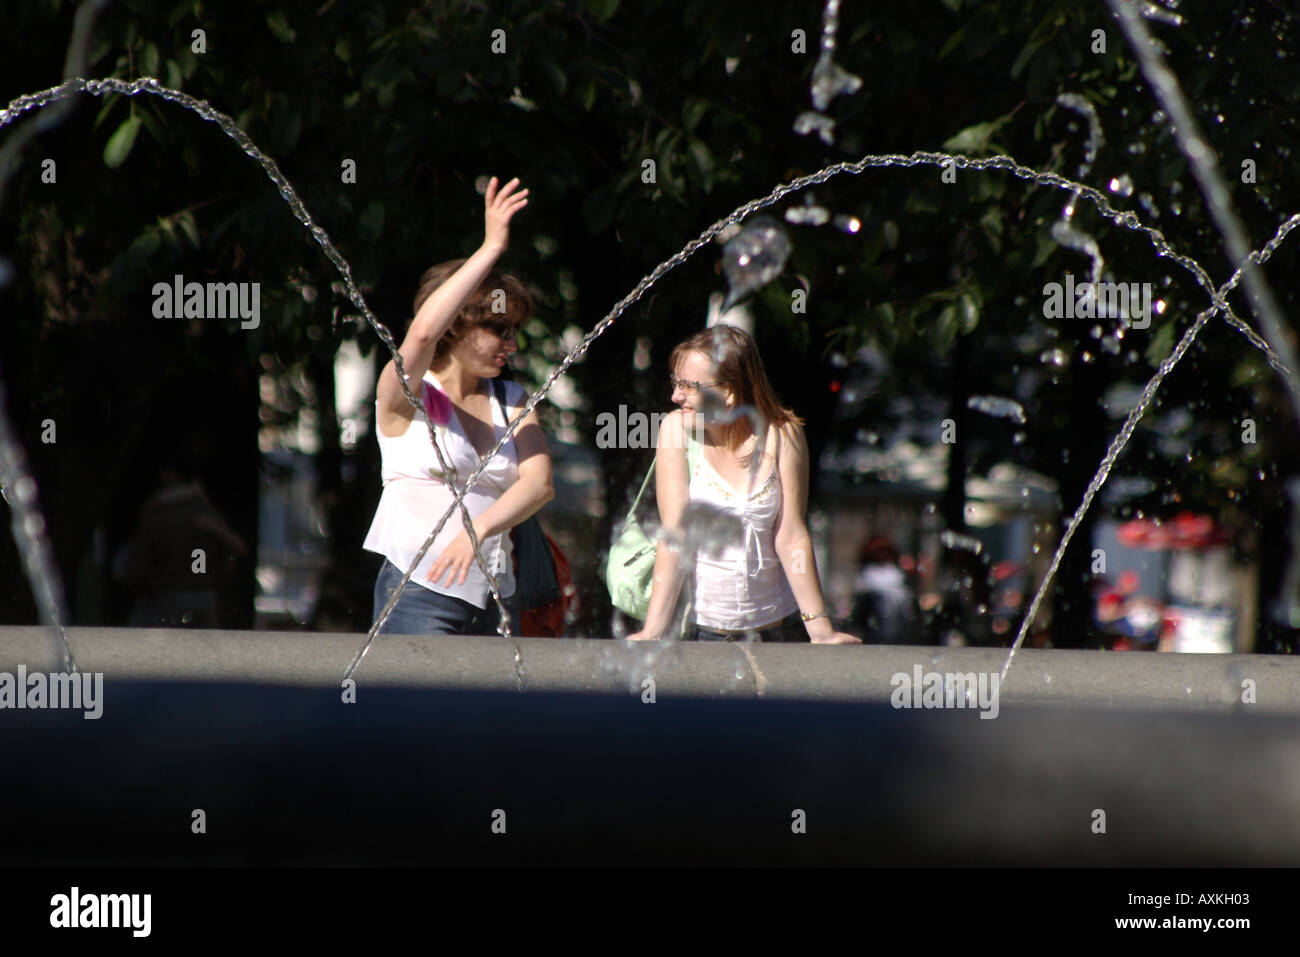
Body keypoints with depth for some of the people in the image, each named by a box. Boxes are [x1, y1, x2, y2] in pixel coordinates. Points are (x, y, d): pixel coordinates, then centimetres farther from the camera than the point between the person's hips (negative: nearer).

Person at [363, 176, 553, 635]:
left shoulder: (511, 400, 15)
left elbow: (539, 483, 1)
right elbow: (423, 331, -22)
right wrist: (491, 249, -20)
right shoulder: (406, 395, 0)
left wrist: (478, 530, -18)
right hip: (417, 594, -6)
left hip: (487, 602, 6)